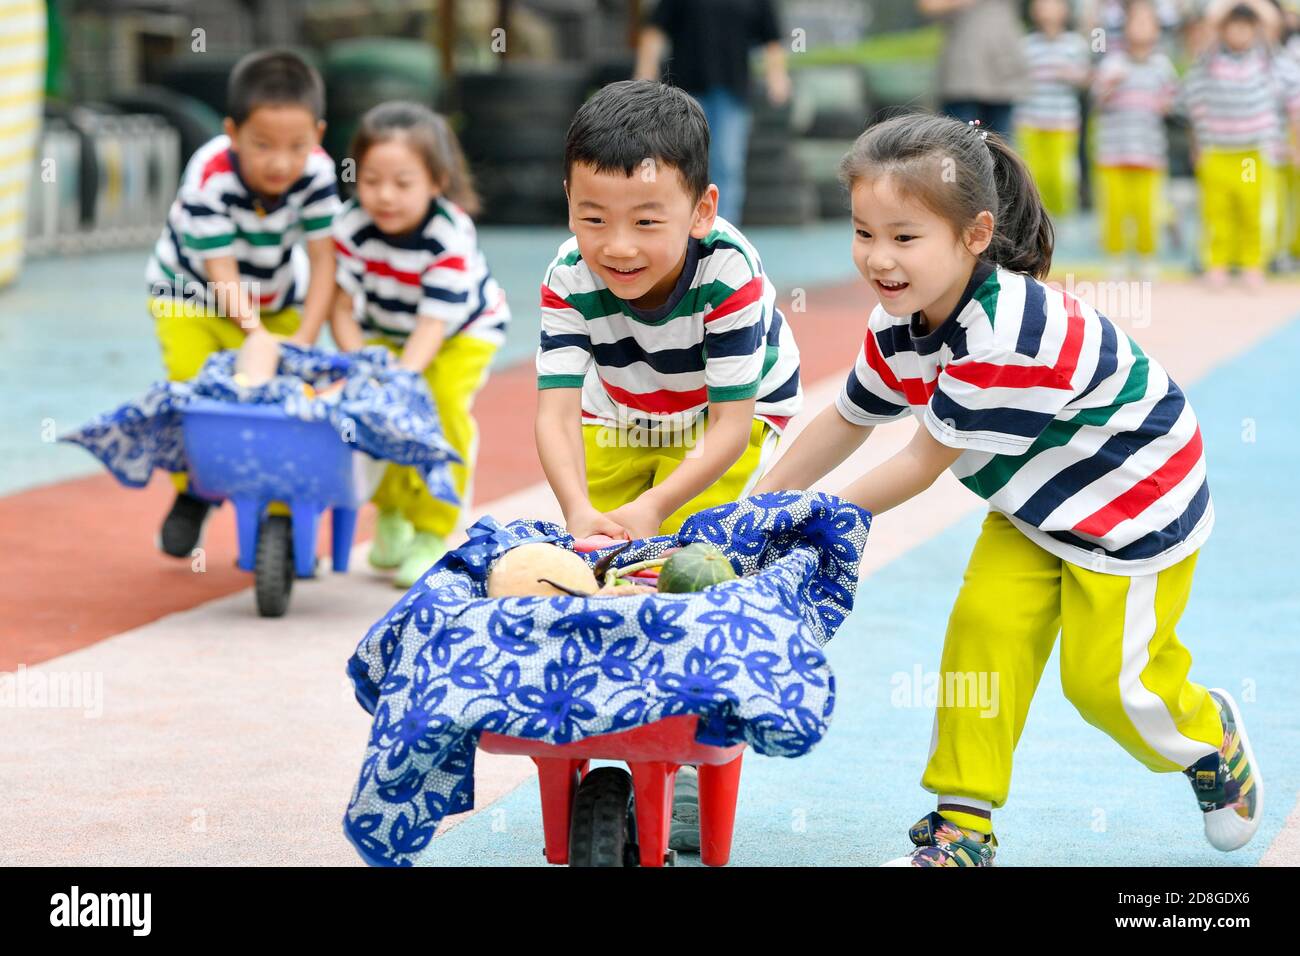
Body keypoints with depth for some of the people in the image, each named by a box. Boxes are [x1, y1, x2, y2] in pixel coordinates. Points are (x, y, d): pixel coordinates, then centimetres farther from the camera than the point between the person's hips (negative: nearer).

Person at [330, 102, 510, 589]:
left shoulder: (451, 236, -36)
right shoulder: (352, 226, -27)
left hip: (466, 329, -3)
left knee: (444, 403, -24)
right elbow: (341, 307, -20)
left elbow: (431, 327, -38)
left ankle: (431, 535, -12)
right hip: (384, 330, 4)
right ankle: (391, 516, 12)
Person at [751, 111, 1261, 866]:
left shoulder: (1005, 336, -38)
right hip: (1038, 503, 8)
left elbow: (926, 461, -28)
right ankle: (964, 821, 2)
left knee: (1104, 677, -1)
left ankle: (1210, 739, 31)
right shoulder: (903, 323, -11)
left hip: (1138, 499, -8)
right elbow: (846, 420, 6)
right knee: (985, 626, -6)